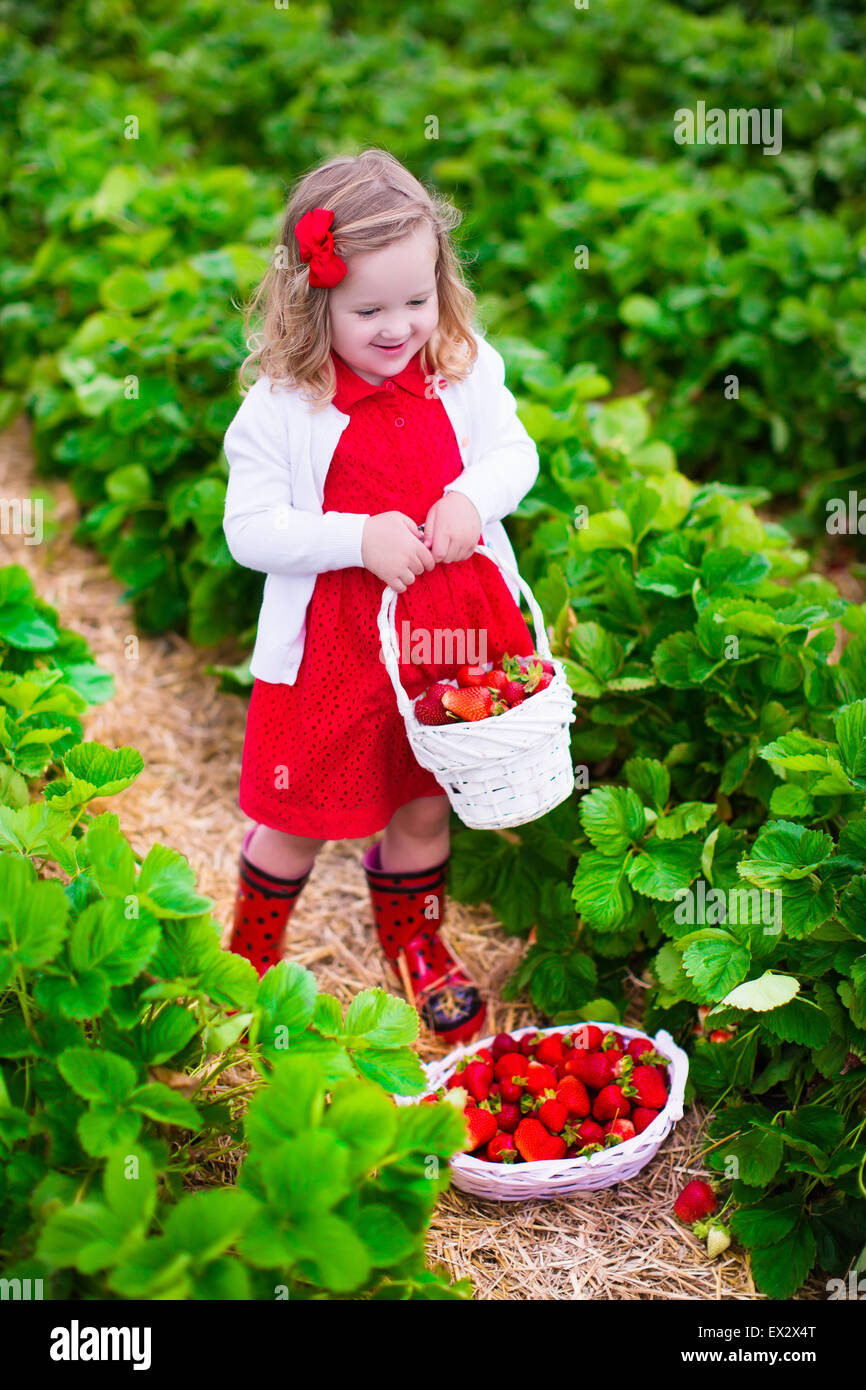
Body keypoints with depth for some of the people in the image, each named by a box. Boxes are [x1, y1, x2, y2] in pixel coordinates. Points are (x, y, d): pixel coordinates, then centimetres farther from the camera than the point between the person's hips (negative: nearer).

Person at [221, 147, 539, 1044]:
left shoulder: (464, 370, -5)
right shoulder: (281, 406, -15)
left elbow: (515, 453, 6)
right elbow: (249, 531, -14)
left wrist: (474, 497, -16)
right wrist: (360, 539, -25)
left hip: (446, 630, 3)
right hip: (332, 645, -3)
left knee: (424, 803, 20)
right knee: (297, 817, 12)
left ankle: (415, 946, 47)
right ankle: (249, 958, 40)